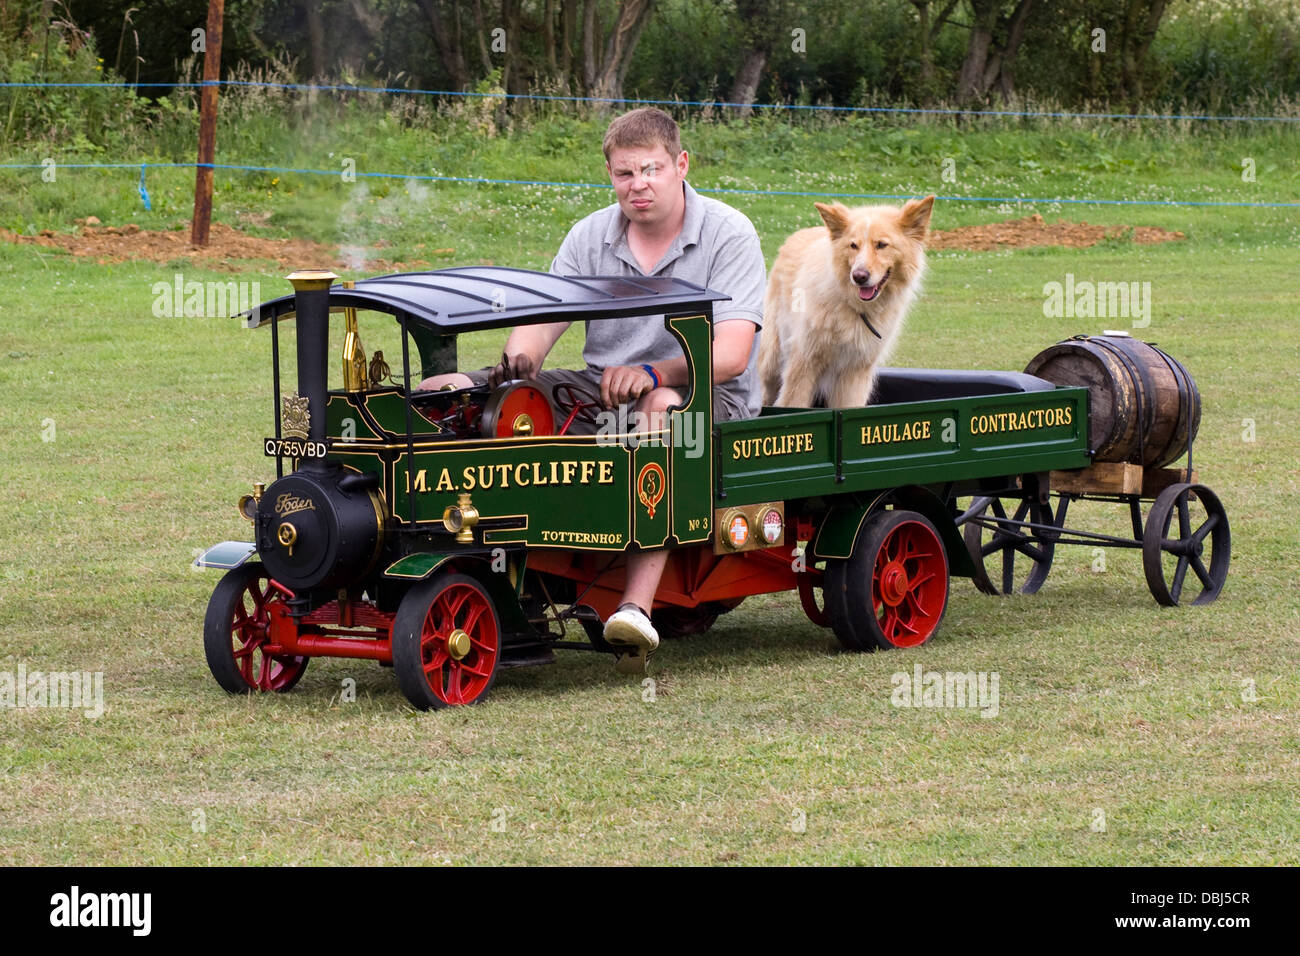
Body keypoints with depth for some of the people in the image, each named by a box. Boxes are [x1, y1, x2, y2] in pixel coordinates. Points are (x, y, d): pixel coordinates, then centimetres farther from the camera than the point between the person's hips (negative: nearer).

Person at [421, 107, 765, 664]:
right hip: (601, 390, 5)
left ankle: (637, 603, -54)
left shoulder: (727, 234, -8)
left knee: (663, 408, -45)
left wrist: (651, 374, -34)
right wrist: (519, 357, -26)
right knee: (440, 391, -10)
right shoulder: (590, 238, 7)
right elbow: (541, 322, -1)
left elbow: (729, 355, -19)